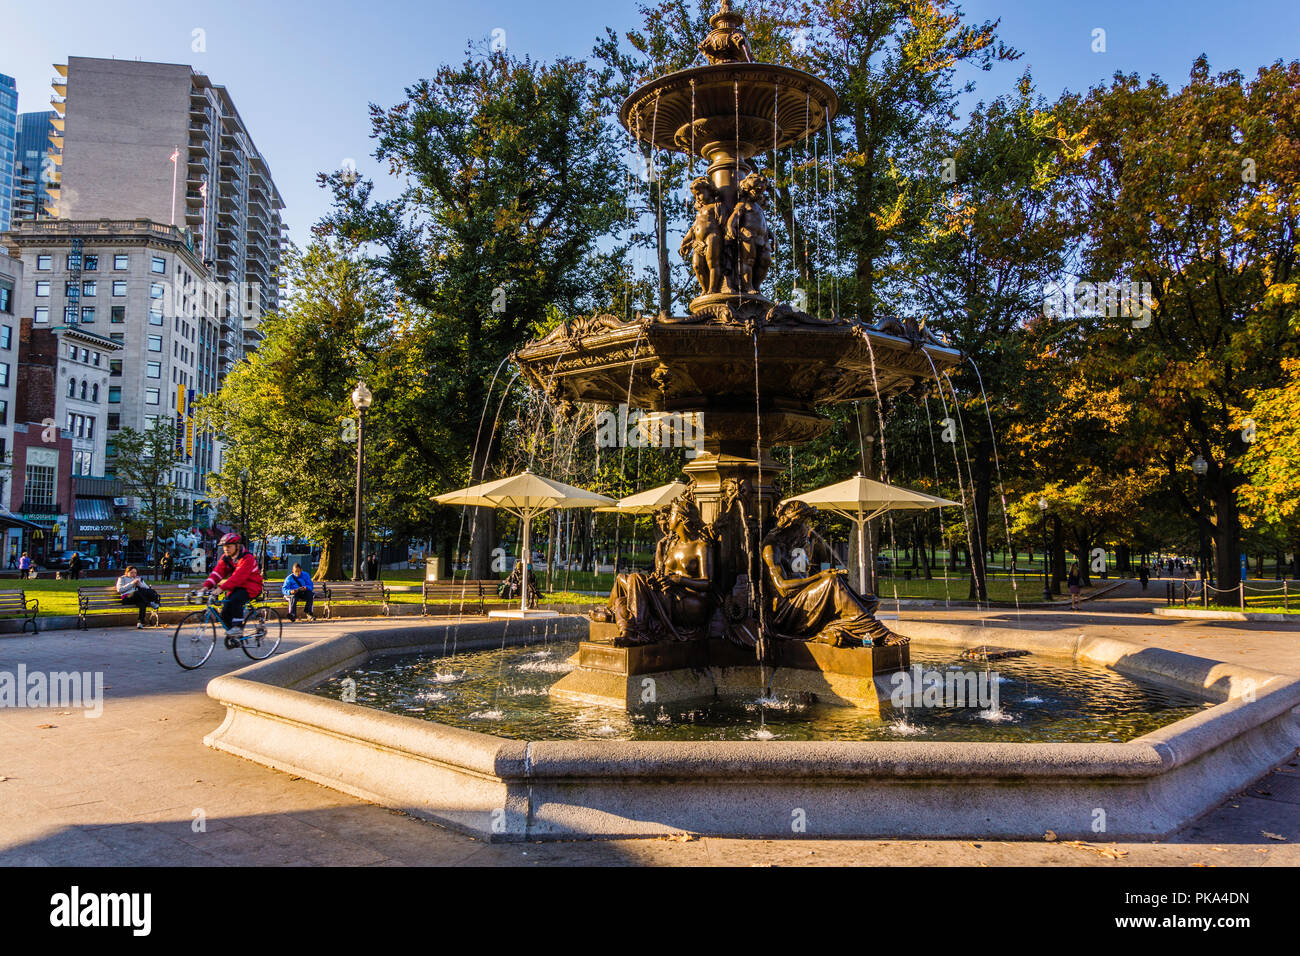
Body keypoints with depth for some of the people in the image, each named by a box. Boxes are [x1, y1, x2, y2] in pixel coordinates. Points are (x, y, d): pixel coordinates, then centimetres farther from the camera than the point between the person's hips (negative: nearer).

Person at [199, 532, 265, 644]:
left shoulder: (247, 558, -21)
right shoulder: (225, 558, 3)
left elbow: (237, 576, -32)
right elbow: (217, 572, -8)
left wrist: (221, 588, -41)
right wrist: (206, 586, -24)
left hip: (251, 587, -7)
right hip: (236, 587, 7)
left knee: (235, 600, -34)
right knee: (225, 613, -7)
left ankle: (238, 627, -21)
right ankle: (232, 636, 12)